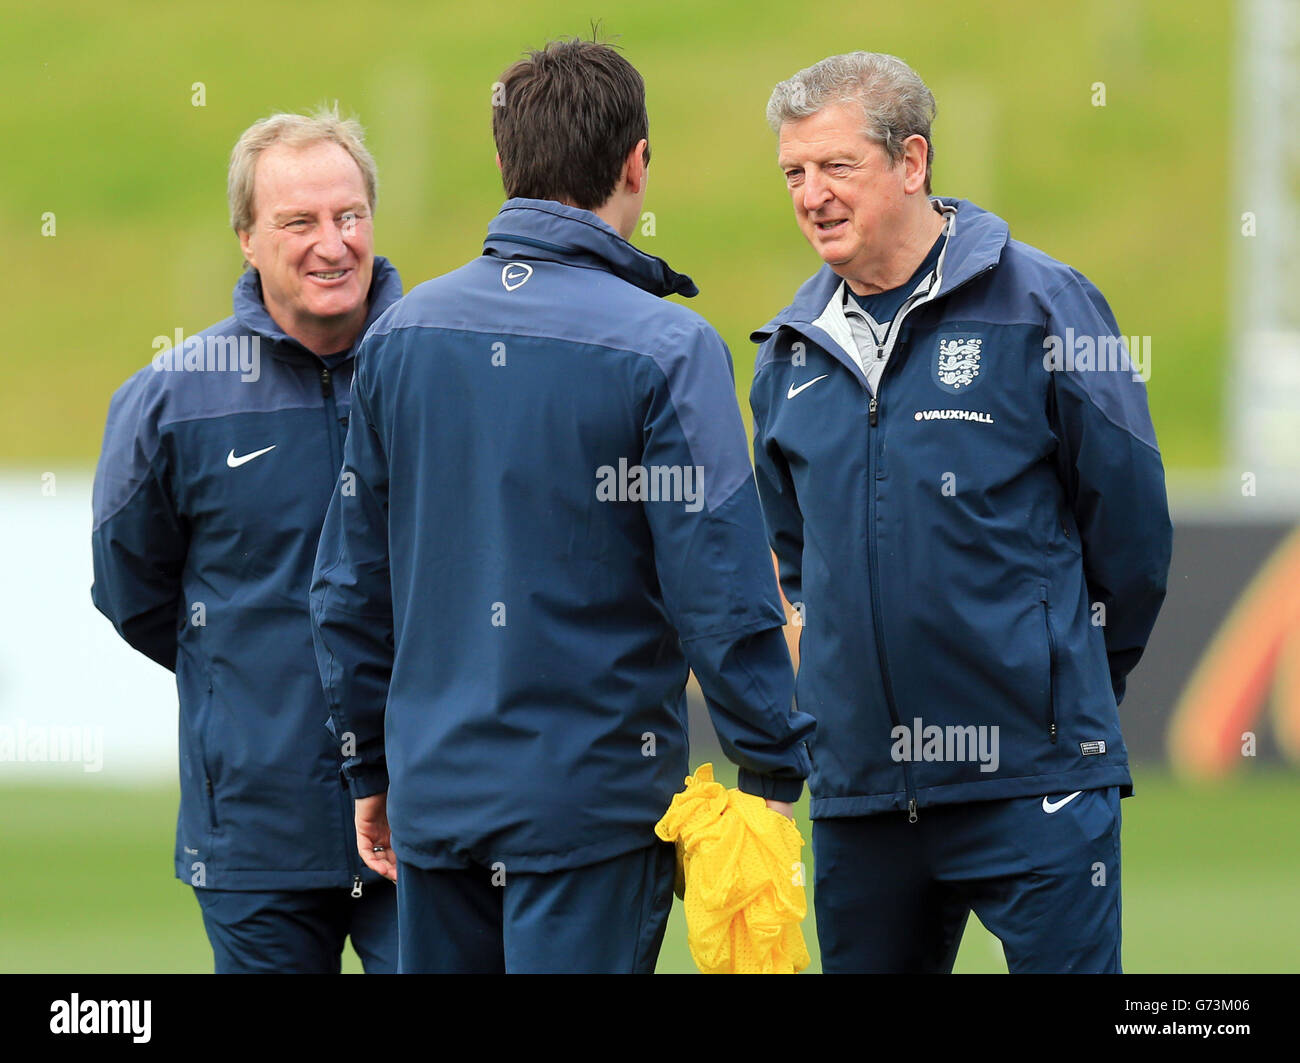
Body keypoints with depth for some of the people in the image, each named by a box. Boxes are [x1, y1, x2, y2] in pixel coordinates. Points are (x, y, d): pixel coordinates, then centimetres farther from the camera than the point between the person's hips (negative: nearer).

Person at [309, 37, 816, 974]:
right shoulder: (667, 350, -12)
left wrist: (372, 768, 19)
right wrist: (775, 768, -4)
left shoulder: (401, 336, 5)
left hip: (432, 789, 5)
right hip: (594, 795, -5)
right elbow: (721, 589, -14)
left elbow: (349, 582, 10)